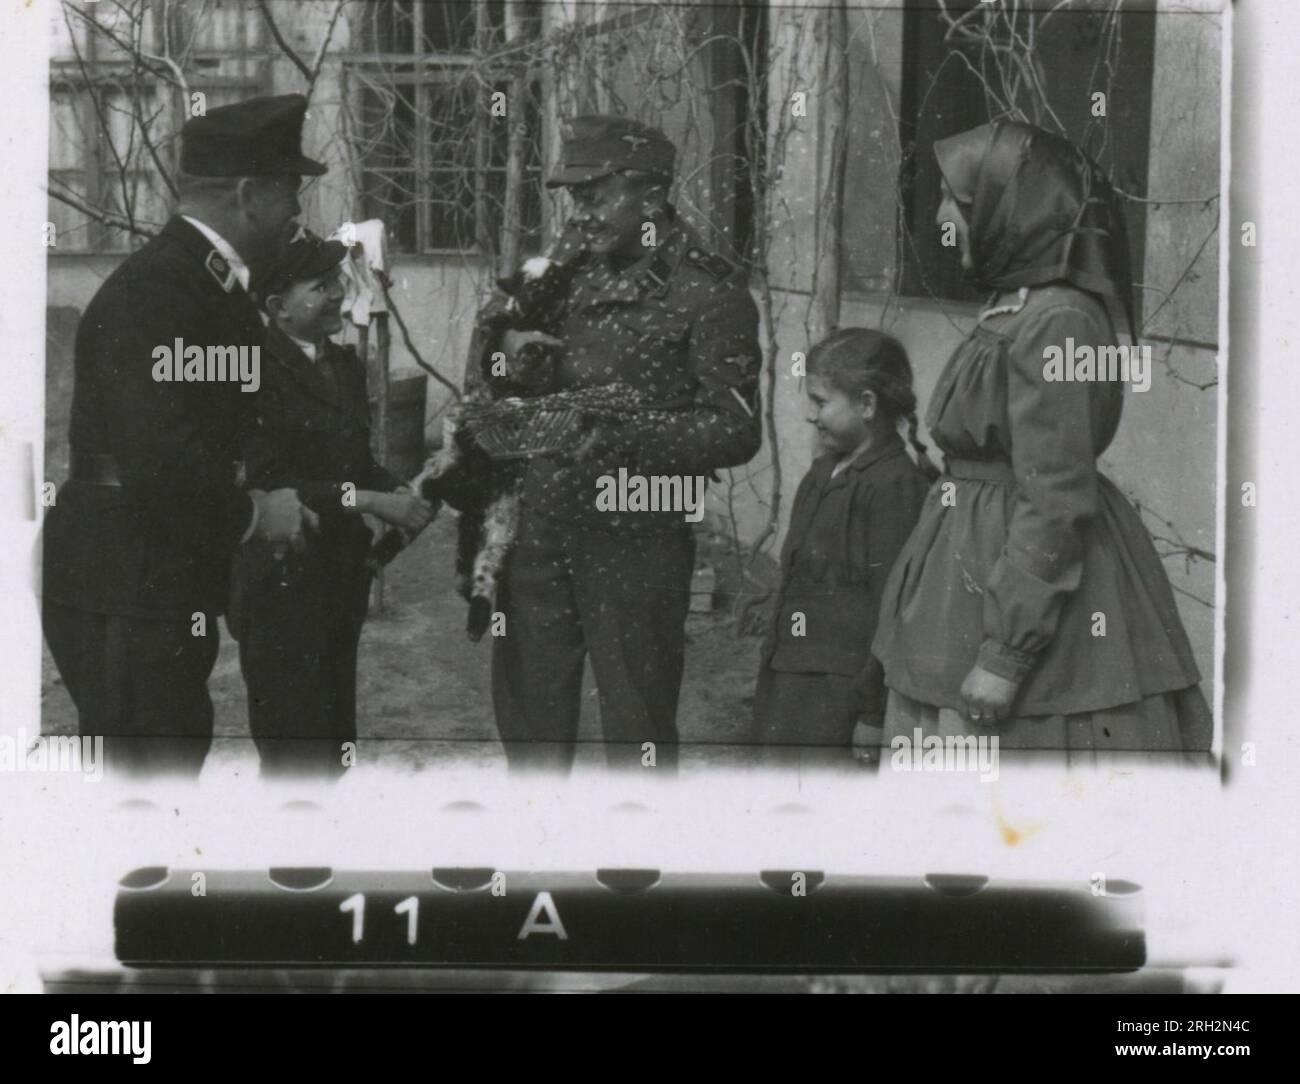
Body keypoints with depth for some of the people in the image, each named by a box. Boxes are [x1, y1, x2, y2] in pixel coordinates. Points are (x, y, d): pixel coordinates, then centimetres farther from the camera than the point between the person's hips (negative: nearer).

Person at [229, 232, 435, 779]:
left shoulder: (345, 364, 11)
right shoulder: (258, 370, -15)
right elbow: (266, 483, -21)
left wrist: (398, 494, -2)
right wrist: (370, 501, -22)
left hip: (343, 574, 8)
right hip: (283, 580, -8)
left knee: (333, 744, 14)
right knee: (296, 754, -3)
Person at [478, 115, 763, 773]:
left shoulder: (708, 292, -9)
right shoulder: (570, 269, 10)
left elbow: (736, 429, -14)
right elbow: (495, 313, 25)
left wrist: (625, 440, -25)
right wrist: (505, 336, 0)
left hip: (634, 538, -6)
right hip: (539, 525, 7)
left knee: (636, 722, 2)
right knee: (527, 702, 16)